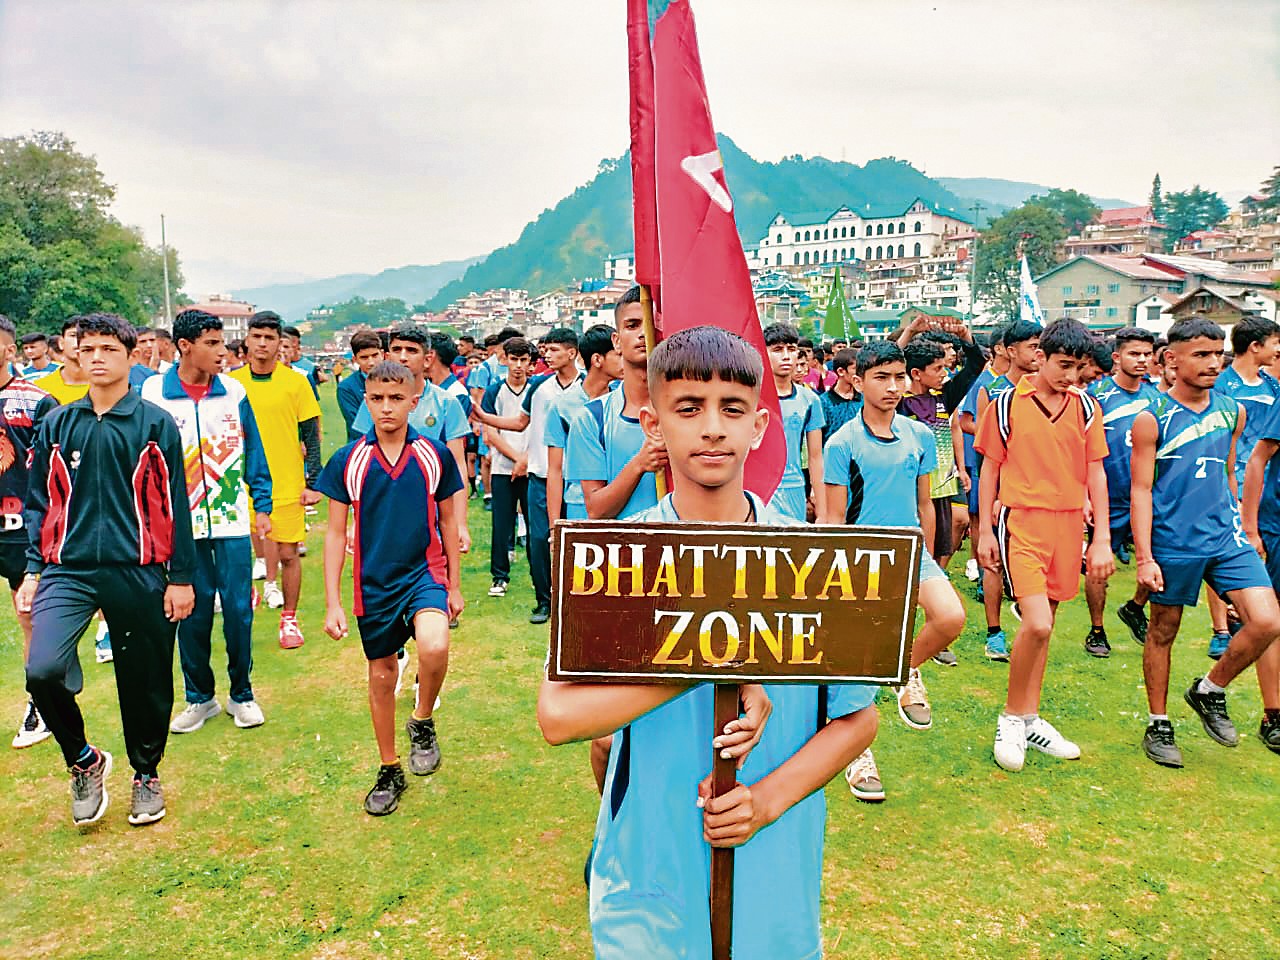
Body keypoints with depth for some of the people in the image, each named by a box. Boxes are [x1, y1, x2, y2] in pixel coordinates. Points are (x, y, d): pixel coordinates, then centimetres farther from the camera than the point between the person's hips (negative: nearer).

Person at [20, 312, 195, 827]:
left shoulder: (155, 423, -1)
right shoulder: (56, 425, 8)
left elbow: (174, 504, 0)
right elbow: (40, 502, 13)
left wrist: (181, 577, -2)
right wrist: (33, 569, 5)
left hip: (138, 572, -2)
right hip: (68, 570, 2)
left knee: (144, 680, 7)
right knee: (42, 670, -17)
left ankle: (147, 775, 32)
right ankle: (84, 762, 10)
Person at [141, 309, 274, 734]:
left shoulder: (234, 392, 2)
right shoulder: (153, 393, -2)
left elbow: (254, 453, 6)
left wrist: (262, 506, 4)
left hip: (232, 521, 1)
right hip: (181, 522, -1)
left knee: (238, 608, 3)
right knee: (191, 611, 7)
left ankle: (241, 694, 21)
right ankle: (199, 697, 24)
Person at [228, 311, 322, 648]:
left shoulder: (295, 382, -2)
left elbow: (311, 435, 0)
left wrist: (313, 482, -5)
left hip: (287, 484, -2)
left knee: (288, 553, 5)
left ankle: (289, 620, 19)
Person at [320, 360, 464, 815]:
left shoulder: (435, 455, -4)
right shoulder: (347, 462, -5)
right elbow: (335, 533, 1)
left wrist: (454, 587, 9)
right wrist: (332, 604, -3)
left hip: (425, 573, -1)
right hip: (374, 585, 2)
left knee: (434, 646, -29)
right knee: (382, 677, 13)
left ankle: (422, 721, 3)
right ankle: (389, 771, 34)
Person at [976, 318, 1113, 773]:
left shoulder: (1085, 407, 5)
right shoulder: (1006, 404, -3)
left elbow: (1096, 473, 8)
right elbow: (990, 467, 3)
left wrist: (1102, 539, 3)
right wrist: (984, 531, 2)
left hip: (1068, 525, 4)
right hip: (1021, 522, -4)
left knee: (1043, 622, 11)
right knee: (1037, 624, -15)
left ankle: (1031, 719, 26)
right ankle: (1012, 717, 7)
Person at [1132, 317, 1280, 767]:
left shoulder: (1233, 412, 7)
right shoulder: (1152, 420, -8)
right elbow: (1141, 490, -8)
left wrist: (1237, 528, 21)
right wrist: (1144, 557, -13)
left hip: (1226, 537, 5)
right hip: (1173, 543, -4)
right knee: (1163, 631, 7)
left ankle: (1210, 690, 17)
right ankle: (1158, 725, 23)